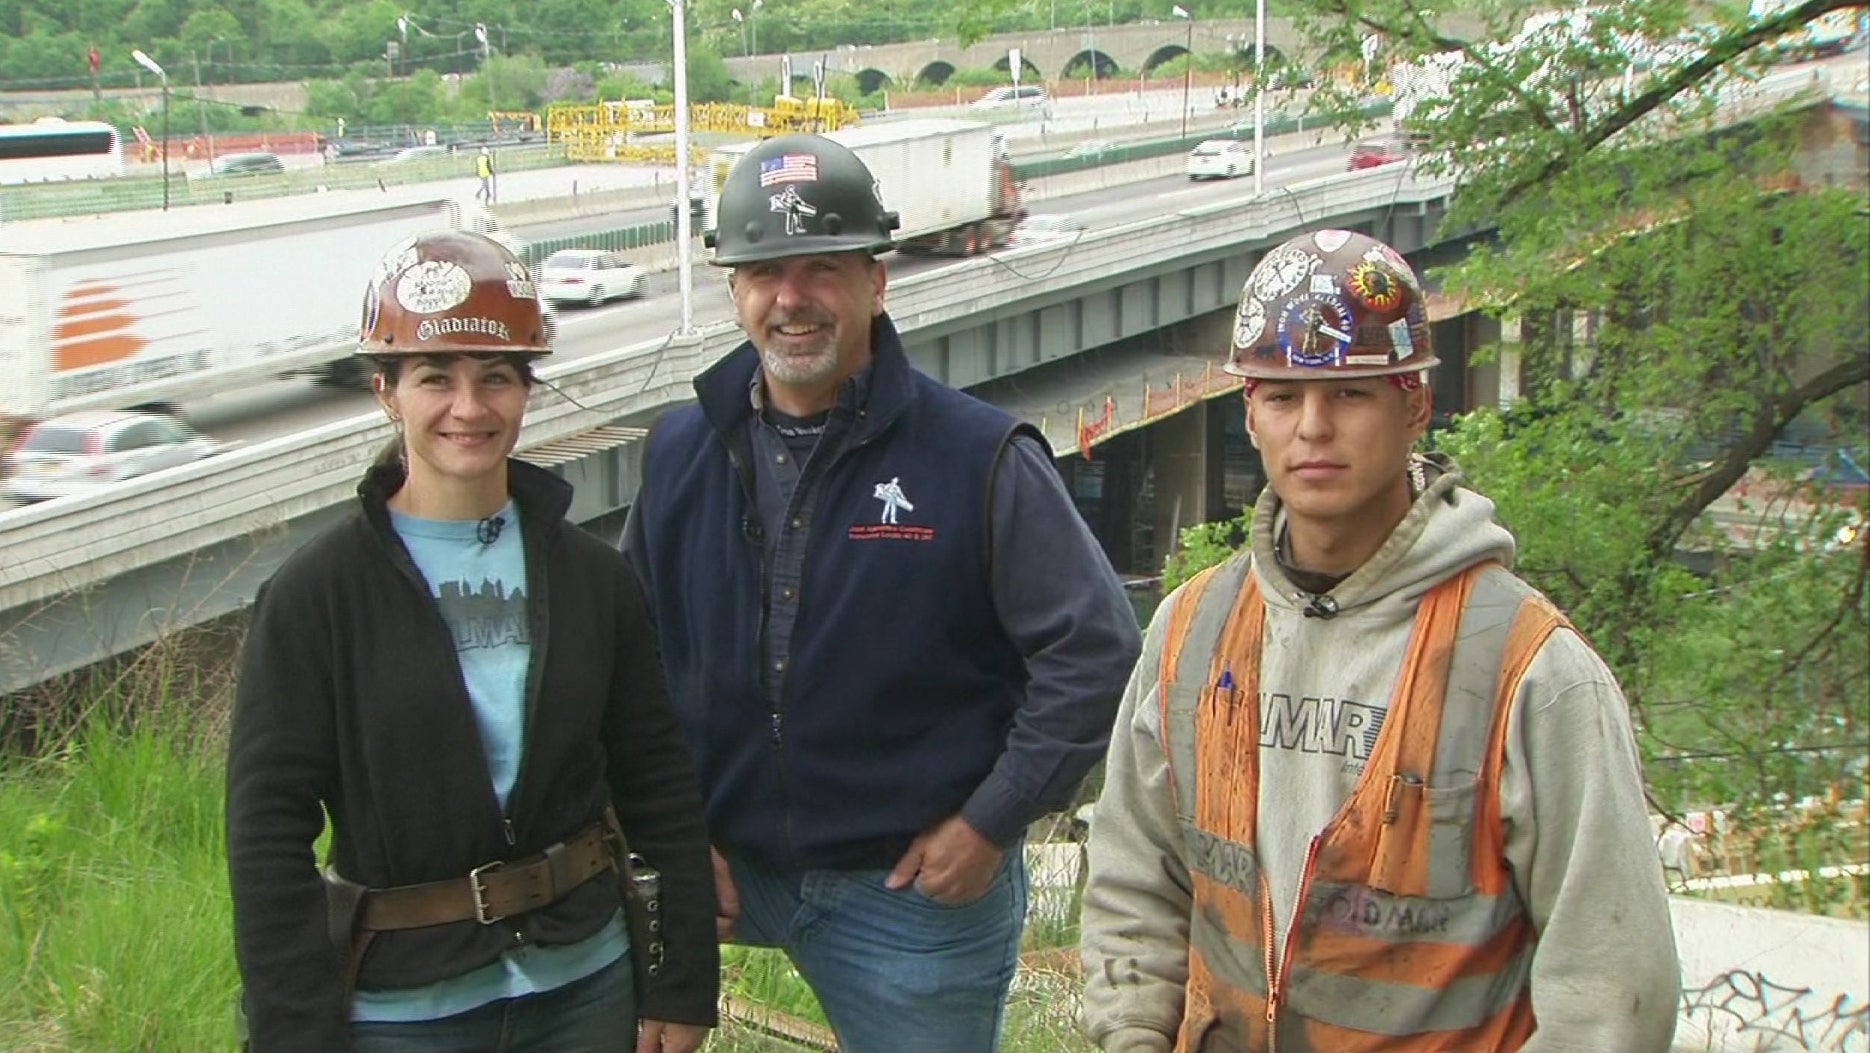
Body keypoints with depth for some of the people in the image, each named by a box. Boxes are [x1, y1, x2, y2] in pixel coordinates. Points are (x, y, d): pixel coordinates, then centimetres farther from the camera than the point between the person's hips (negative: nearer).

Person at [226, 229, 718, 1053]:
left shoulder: (590, 575, 1)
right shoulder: (317, 593, -9)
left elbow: (658, 783, 4)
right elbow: (268, 828, -9)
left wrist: (684, 984, 3)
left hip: (584, 983, 3)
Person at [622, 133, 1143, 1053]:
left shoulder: (980, 457, -10)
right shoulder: (681, 453, 3)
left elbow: (1094, 651, -9)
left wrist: (991, 823, -11)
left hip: (922, 888, -2)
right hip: (731, 873, 3)